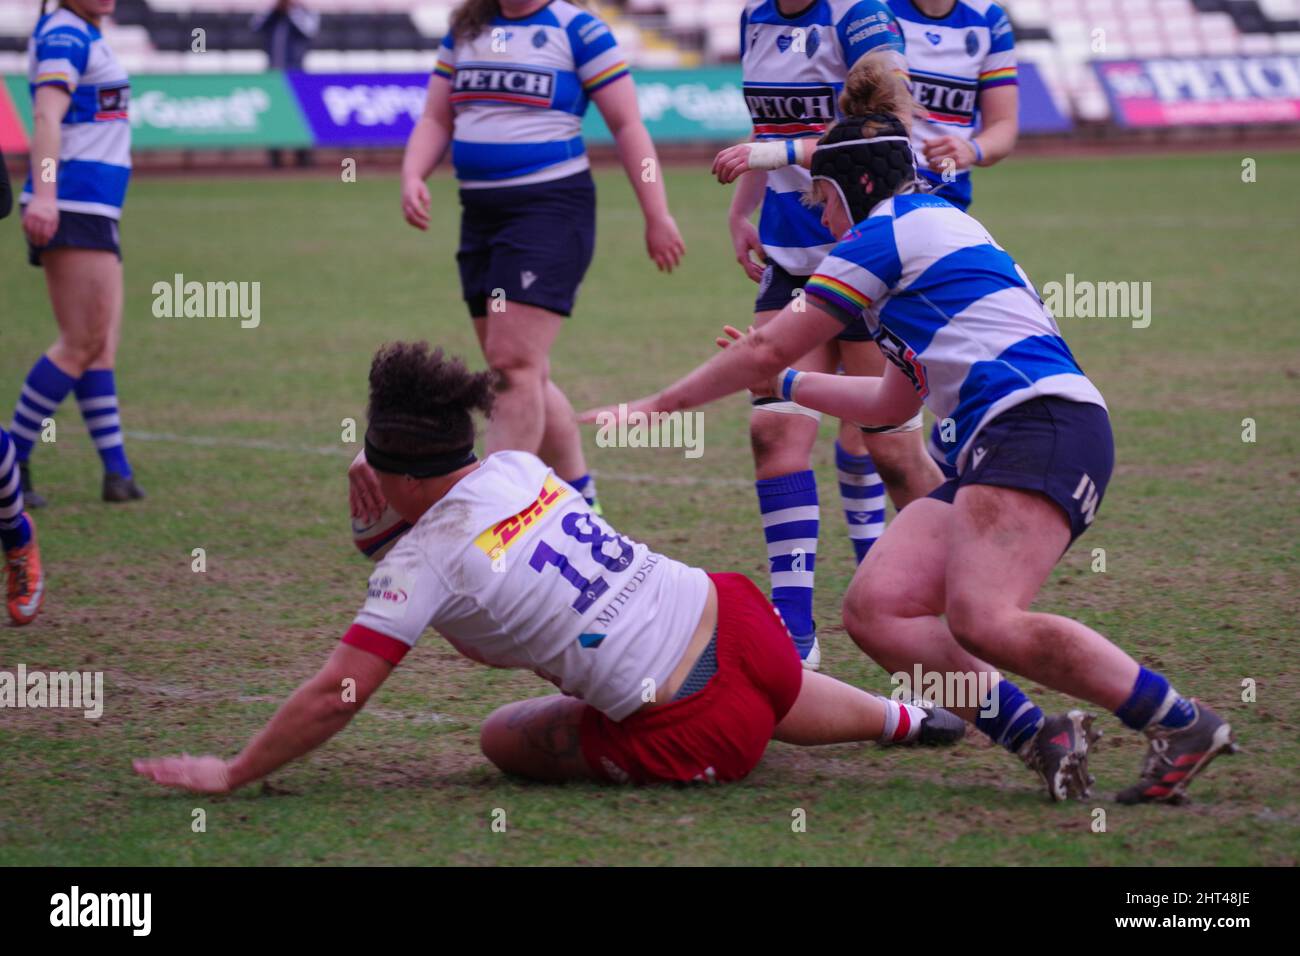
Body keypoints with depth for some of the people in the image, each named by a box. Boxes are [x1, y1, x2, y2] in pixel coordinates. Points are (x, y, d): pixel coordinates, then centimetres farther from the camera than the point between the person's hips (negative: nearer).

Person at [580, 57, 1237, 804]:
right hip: (989, 452, 10)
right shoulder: (933, 227, 29)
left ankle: (1185, 727, -19)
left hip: (1043, 427, -10)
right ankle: (1038, 737, -18)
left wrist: (655, 407, 18)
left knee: (983, 621, -29)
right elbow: (892, 403, 38)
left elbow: (764, 351, 7)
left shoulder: (886, 232, 1)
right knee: (875, 609, -6)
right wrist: (785, 385, 48)